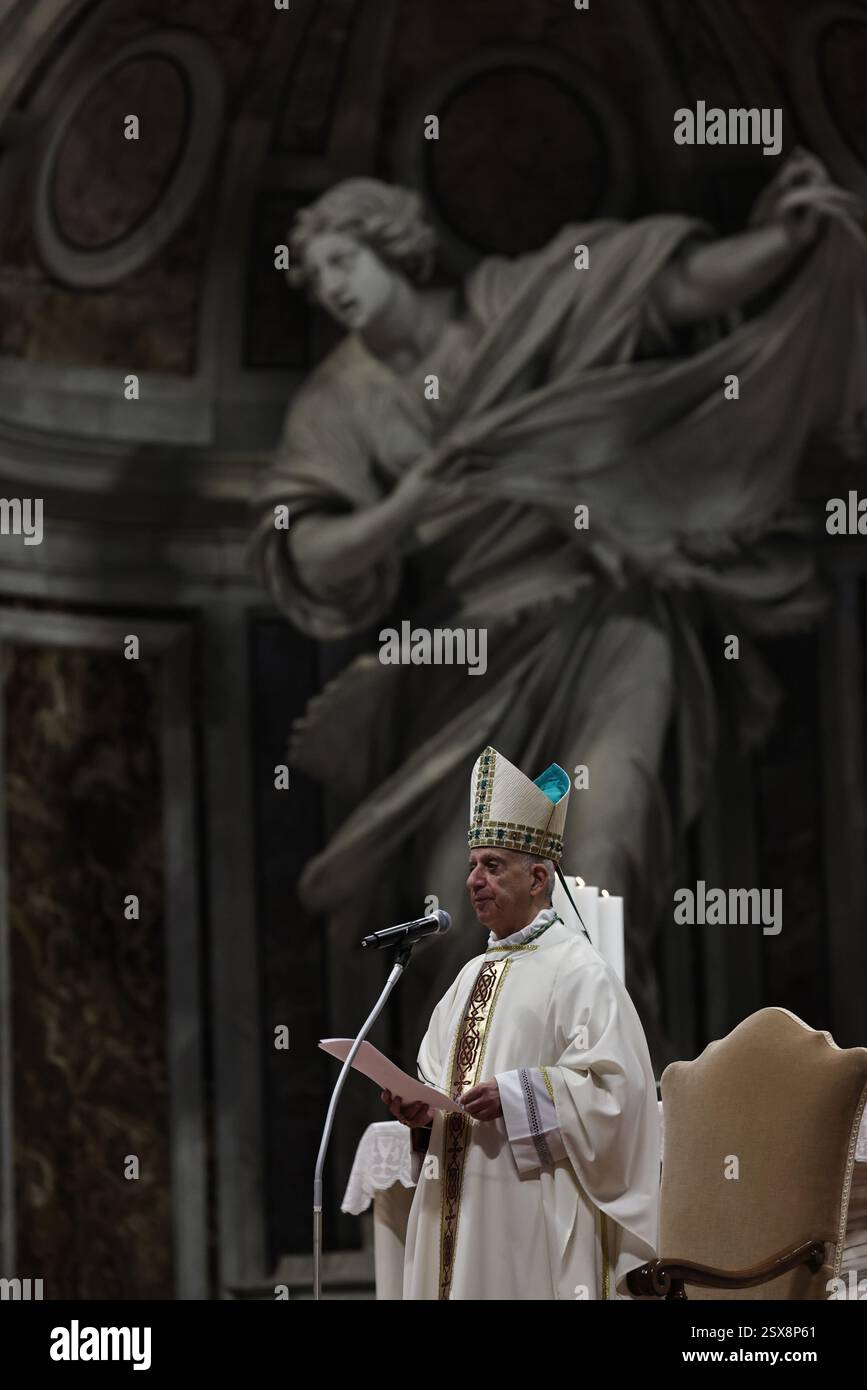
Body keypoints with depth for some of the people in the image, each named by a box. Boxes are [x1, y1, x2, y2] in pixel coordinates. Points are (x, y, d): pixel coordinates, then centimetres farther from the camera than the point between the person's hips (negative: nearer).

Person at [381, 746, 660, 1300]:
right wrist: (423, 1105, 2)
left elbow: (615, 1088, -15)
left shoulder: (579, 972, -6)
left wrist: (514, 1098, -21)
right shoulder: (475, 974, 19)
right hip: (461, 1208, 8)